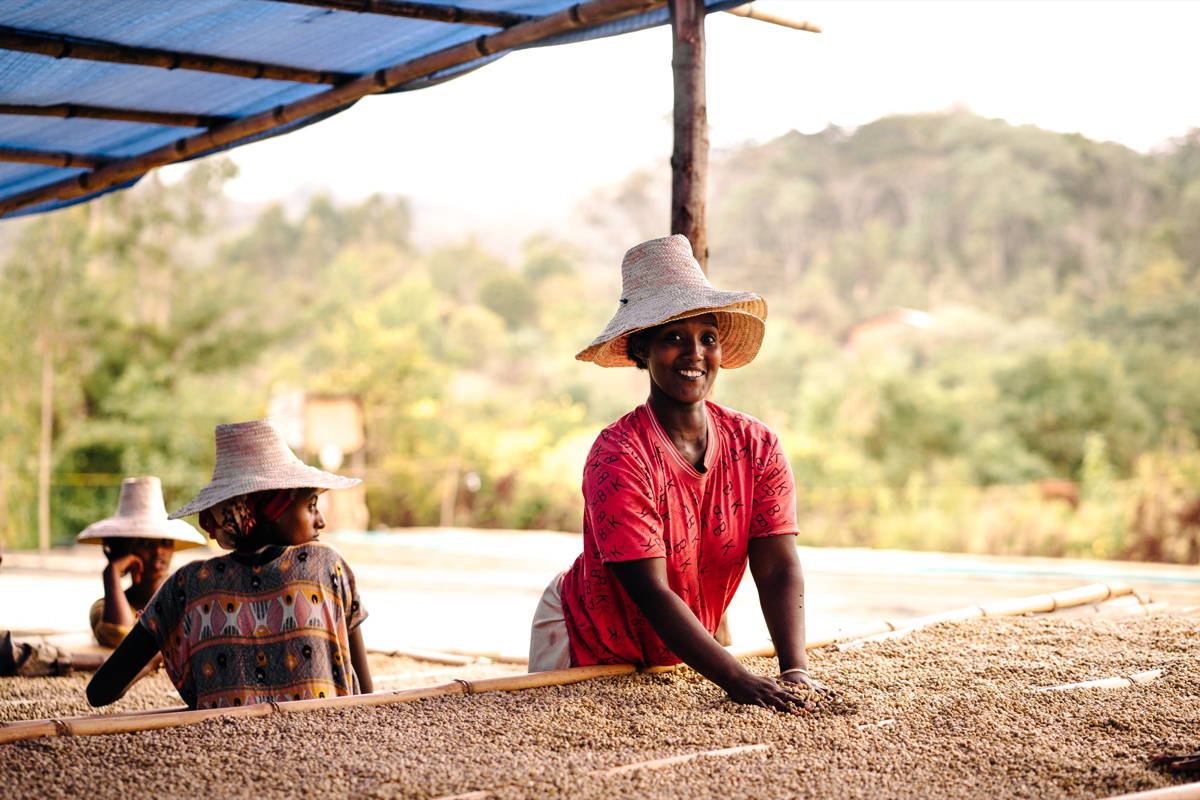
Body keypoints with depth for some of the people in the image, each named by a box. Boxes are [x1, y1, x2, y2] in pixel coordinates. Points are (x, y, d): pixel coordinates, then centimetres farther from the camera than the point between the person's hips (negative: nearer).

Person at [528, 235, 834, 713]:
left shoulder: (758, 447, -11)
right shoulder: (618, 457, -28)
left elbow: (779, 570, -17)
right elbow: (652, 594, -32)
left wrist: (794, 671, -33)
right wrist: (739, 682, -39)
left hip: (680, 656, 4)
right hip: (583, 648, -4)